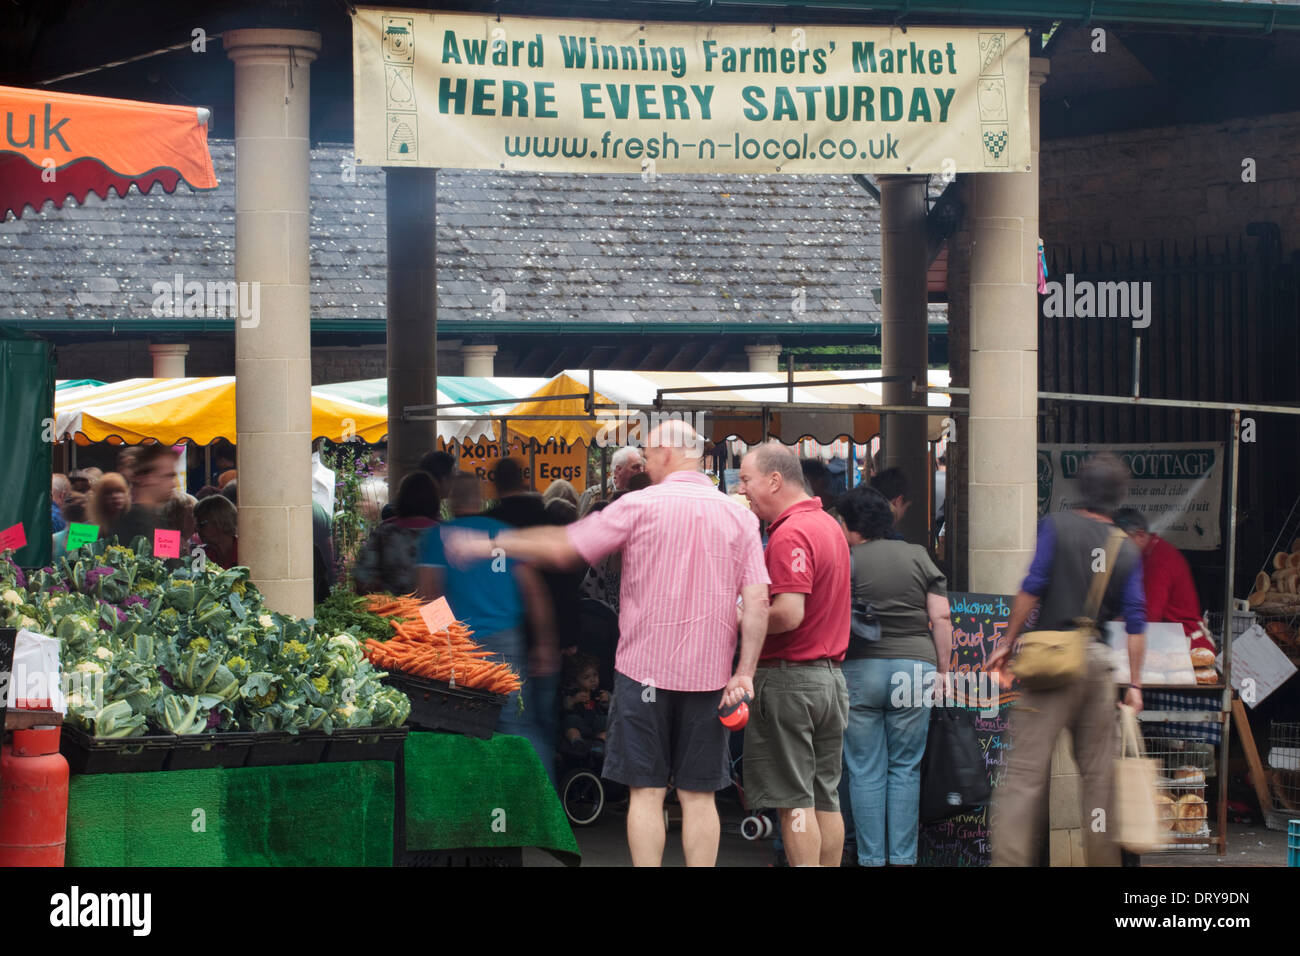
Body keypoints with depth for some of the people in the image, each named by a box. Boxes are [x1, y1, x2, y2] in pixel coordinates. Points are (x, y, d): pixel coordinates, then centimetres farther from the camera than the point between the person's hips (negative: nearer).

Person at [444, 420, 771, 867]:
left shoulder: (639, 505, -6)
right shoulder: (741, 518, 3)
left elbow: (561, 549, -3)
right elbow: (757, 603, -4)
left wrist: (490, 545, 8)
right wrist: (745, 673, -1)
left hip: (645, 668, -2)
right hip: (708, 676, 3)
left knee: (646, 792, 3)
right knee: (698, 795, 6)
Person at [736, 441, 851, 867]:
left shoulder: (790, 534, -16)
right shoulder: (829, 525, 14)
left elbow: (789, 613, -25)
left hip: (788, 677, -9)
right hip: (830, 674, 9)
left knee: (794, 800, -4)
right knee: (825, 798, 11)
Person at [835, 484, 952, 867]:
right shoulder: (919, 556, 8)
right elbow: (941, 617, 3)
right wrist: (942, 669, 8)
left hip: (860, 668, -2)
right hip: (915, 664, 2)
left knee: (865, 771, 4)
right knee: (906, 769, 8)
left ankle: (871, 858, 3)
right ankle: (903, 858, 5)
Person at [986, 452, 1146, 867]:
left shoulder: (1057, 526, -1)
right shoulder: (1127, 550, 9)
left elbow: (1032, 587, -9)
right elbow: (1136, 622, 5)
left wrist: (1007, 642, -2)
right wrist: (1134, 684, 7)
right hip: (1099, 660, 4)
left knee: (1026, 770, -6)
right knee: (1099, 773, 11)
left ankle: (1010, 860, -13)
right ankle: (1104, 860, 14)